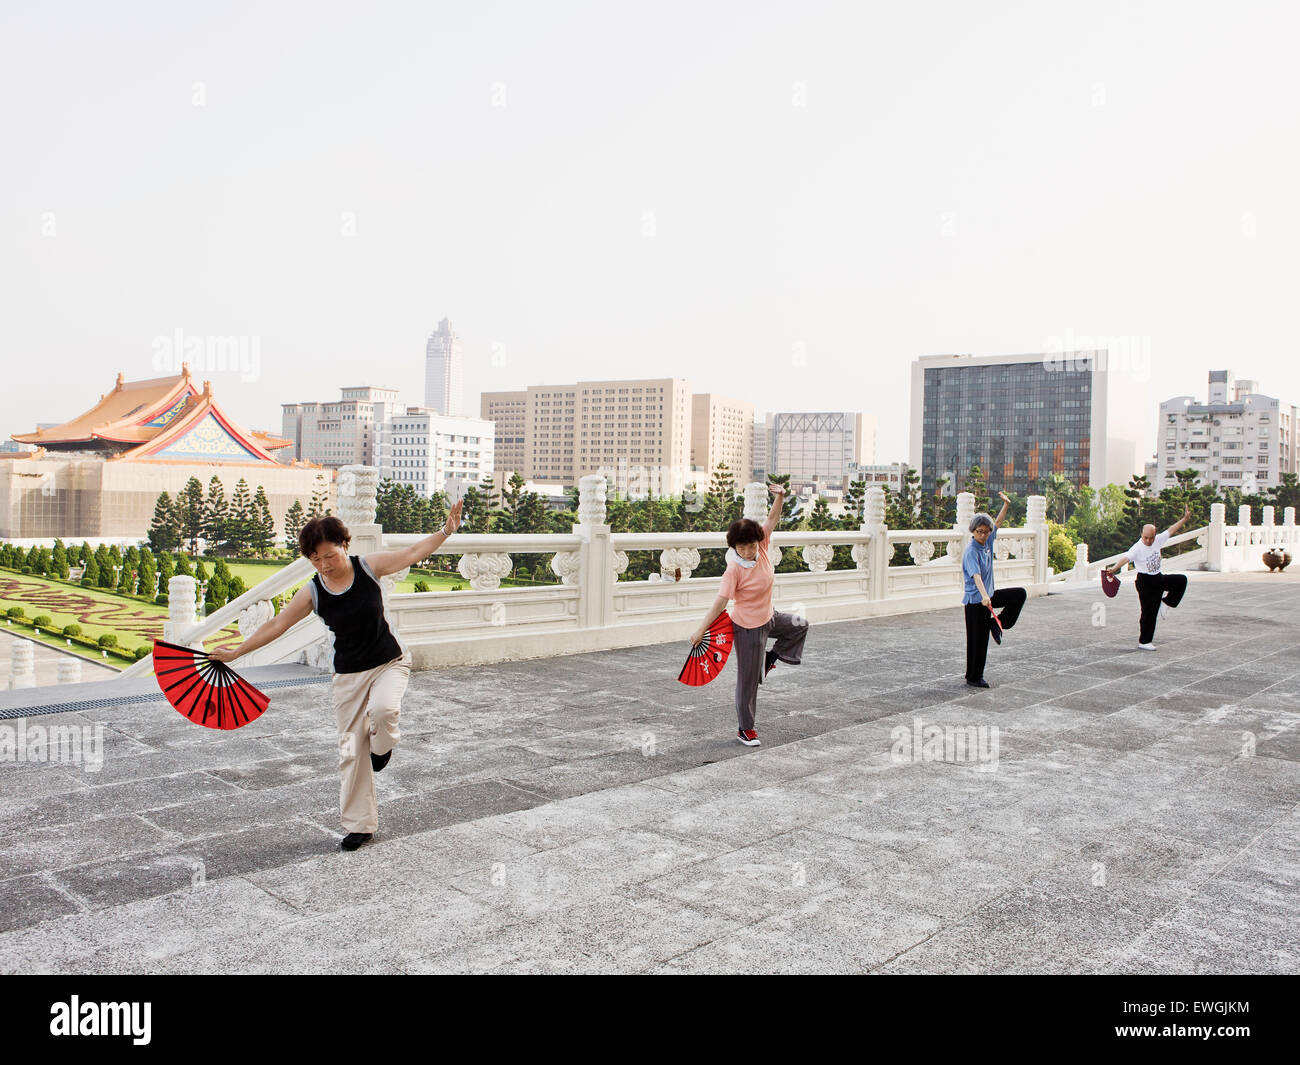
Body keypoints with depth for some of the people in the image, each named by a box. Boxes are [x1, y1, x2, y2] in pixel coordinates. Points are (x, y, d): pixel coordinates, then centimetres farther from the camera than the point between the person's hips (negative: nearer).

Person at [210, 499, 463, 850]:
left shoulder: (369, 565, -9)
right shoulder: (312, 592, -7)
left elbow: (413, 552, -7)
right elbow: (277, 625, 0)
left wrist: (447, 530, -17)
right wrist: (235, 652, 3)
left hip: (390, 661, -1)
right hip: (348, 674, 2)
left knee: (383, 709, -34)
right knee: (351, 750, 2)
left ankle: (382, 745, 5)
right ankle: (359, 825, 16)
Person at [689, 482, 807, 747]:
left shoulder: (761, 548, -10)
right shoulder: (735, 569, -28)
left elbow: (772, 519, -7)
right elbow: (720, 602, -28)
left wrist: (780, 497, -23)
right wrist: (701, 630, -29)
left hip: (769, 617, 7)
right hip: (748, 628, -7)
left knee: (800, 626, 26)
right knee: (749, 680, 2)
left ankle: (770, 658, 31)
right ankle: (745, 729, 17)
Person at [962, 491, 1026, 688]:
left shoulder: (987, 542, 3)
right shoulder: (970, 551, -22)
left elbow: (997, 522, 18)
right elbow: (976, 576, -36)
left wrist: (1006, 504, 7)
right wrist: (984, 596, -48)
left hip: (989, 595, 8)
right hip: (976, 600, -8)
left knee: (1020, 594, 4)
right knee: (978, 640, -2)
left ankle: (997, 623, 9)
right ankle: (973, 678, 10)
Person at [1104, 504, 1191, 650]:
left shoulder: (1157, 541, 0)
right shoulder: (1137, 548, -20)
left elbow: (1171, 530, 11)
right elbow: (1126, 557, -36)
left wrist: (1185, 518, 12)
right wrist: (1114, 568, -54)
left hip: (1159, 578, 7)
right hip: (1145, 582, -7)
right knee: (1149, 612, -4)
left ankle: (1165, 604, 10)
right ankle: (1144, 642, 6)